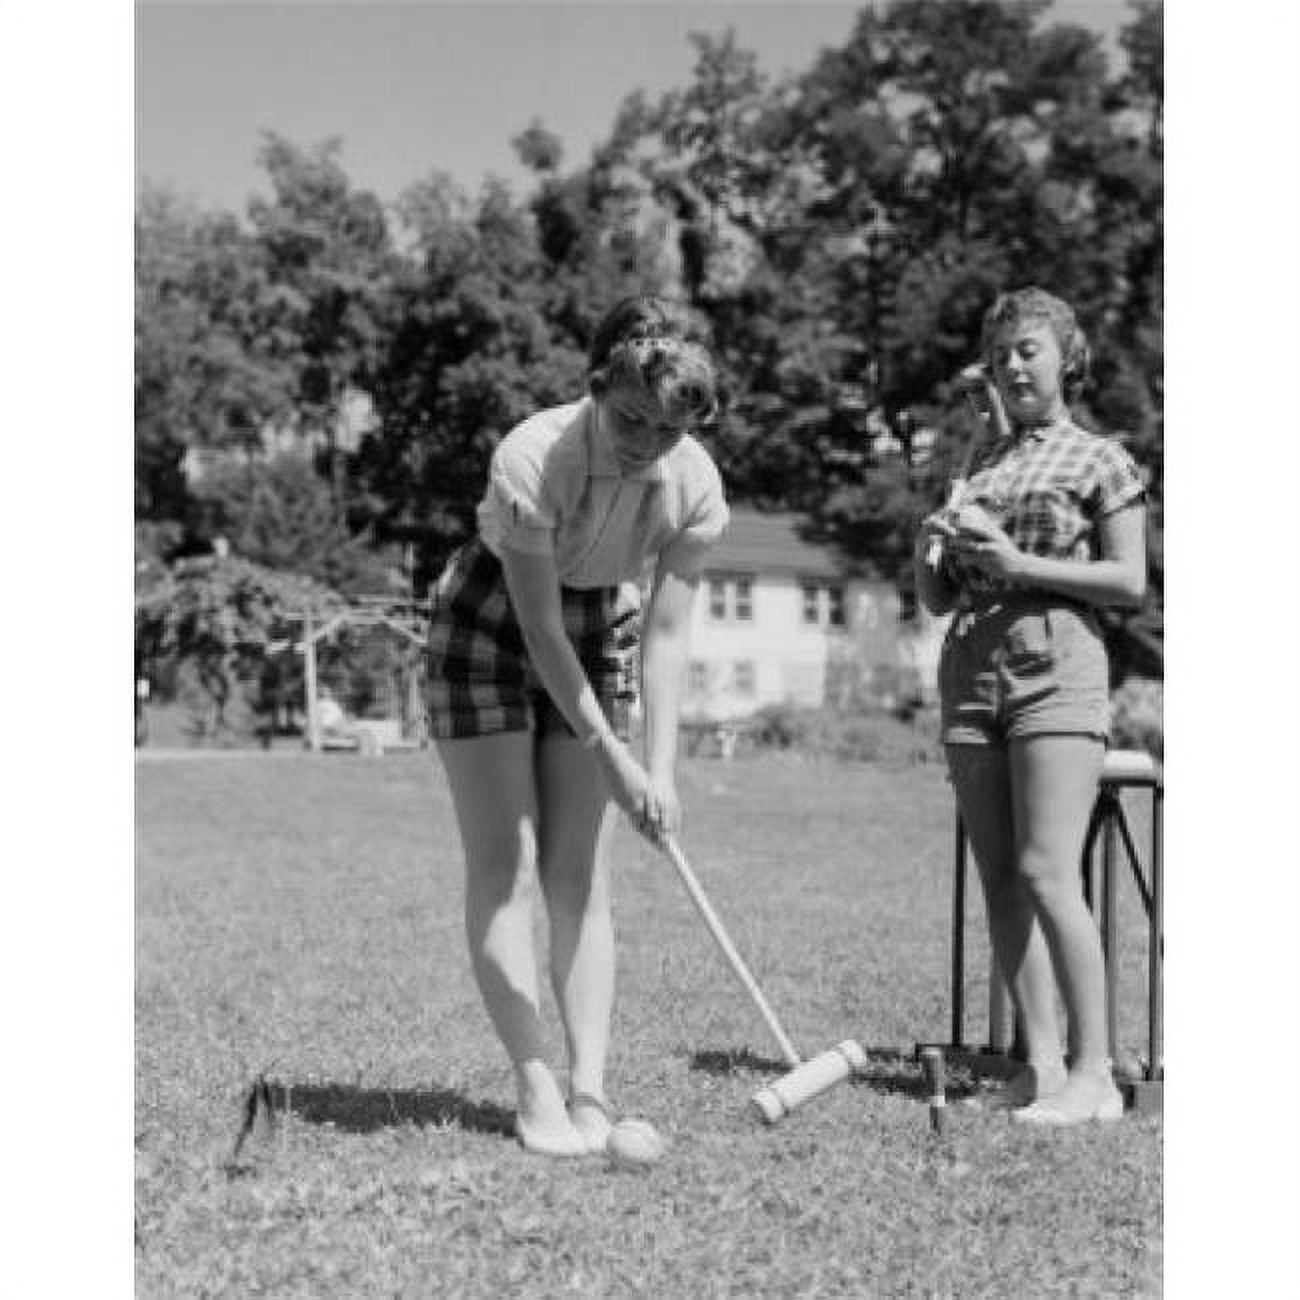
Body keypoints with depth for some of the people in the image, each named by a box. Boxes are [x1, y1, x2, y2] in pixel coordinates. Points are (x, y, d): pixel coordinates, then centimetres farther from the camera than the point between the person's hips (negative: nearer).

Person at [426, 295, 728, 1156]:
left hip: (600, 635, 3)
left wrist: (660, 768, -23)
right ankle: (537, 1092, -6)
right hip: (490, 628, -3)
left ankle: (590, 1089, -2)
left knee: (581, 876, -2)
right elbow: (540, 625, -27)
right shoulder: (532, 457, -32)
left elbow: (666, 632, -15)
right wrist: (610, 753, -26)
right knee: (504, 866, -8)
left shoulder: (696, 485, -20)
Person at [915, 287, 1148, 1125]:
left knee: (1046, 871, -15)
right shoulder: (979, 466, 20)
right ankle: (1040, 1061, 7)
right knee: (999, 880, 2)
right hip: (971, 671, 6)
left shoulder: (1100, 460, 5)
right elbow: (937, 600, 21)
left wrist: (1019, 565, -11)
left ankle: (1094, 1074, -9)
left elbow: (1131, 583, -3)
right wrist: (933, 552, -1)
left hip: (1057, 670, -6)